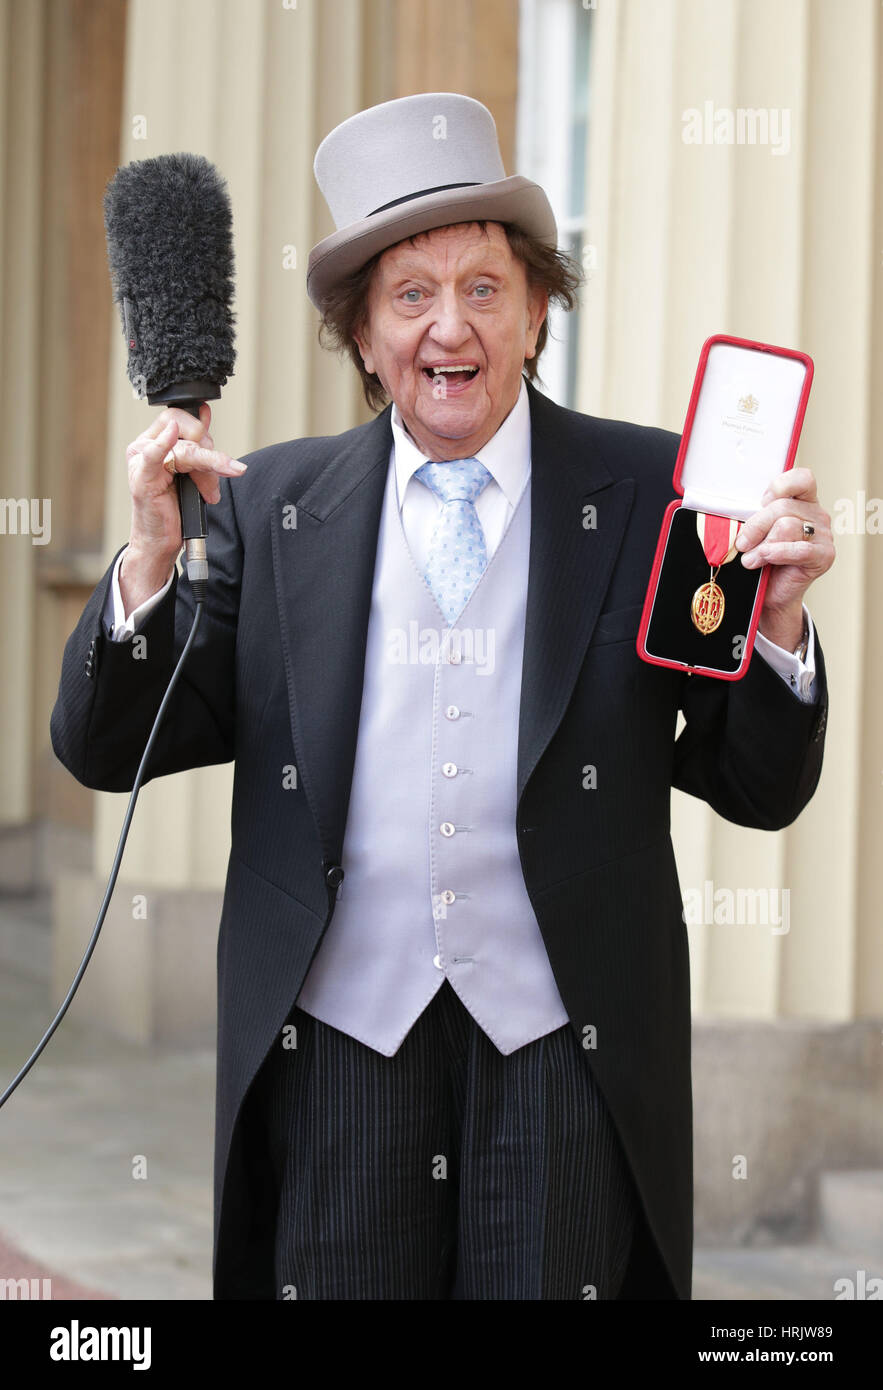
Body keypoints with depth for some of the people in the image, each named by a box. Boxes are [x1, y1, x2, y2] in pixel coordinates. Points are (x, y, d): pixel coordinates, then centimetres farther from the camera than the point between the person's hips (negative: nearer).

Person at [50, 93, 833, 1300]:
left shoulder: (651, 492, 2)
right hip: (336, 1047, 1)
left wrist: (774, 615, -16)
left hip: (566, 1050, -1)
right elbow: (107, 750, 3)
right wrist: (152, 553, -12)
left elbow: (761, 789, 3)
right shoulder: (272, 504, 6)